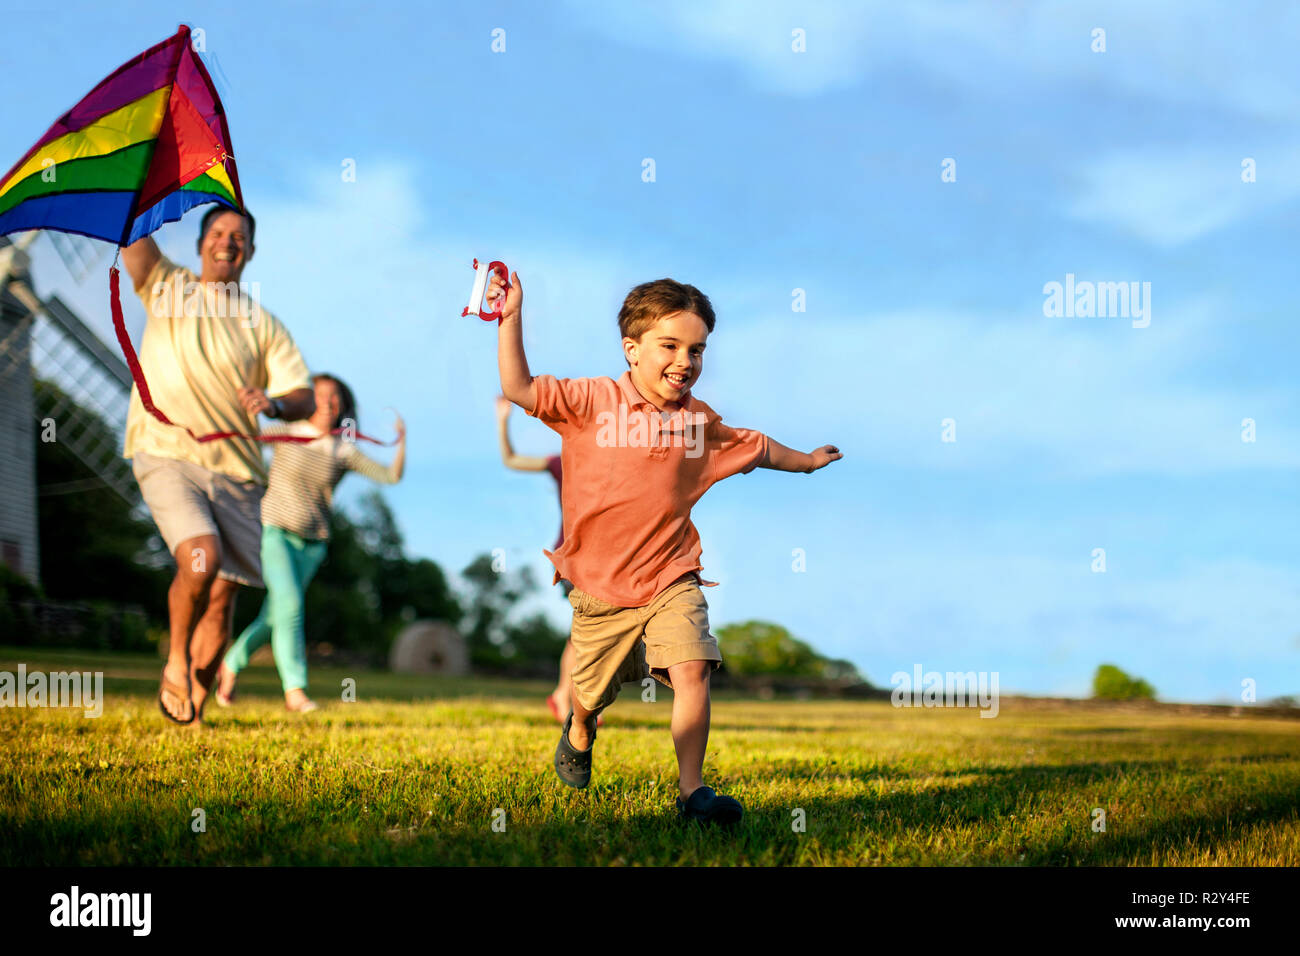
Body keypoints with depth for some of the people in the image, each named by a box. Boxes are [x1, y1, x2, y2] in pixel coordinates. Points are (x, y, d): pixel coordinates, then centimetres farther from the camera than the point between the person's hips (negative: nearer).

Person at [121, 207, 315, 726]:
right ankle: (175, 661, 0)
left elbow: (305, 398, 6)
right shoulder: (166, 287, 10)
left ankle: (193, 708, 15)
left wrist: (276, 402, -16)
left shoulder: (263, 324, 12)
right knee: (201, 557, -25)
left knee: (222, 595, -1)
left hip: (236, 471, 3)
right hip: (167, 455, -3)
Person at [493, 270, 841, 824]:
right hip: (601, 586, -2)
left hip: (671, 582, 2)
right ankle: (579, 731, 52)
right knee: (591, 691, 15)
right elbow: (520, 390, -15)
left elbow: (755, 447, 21)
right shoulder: (593, 401, -9)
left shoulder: (700, 421, 3)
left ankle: (691, 790, -12)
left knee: (692, 671, -20)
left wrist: (807, 461, 32)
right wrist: (511, 319, -21)